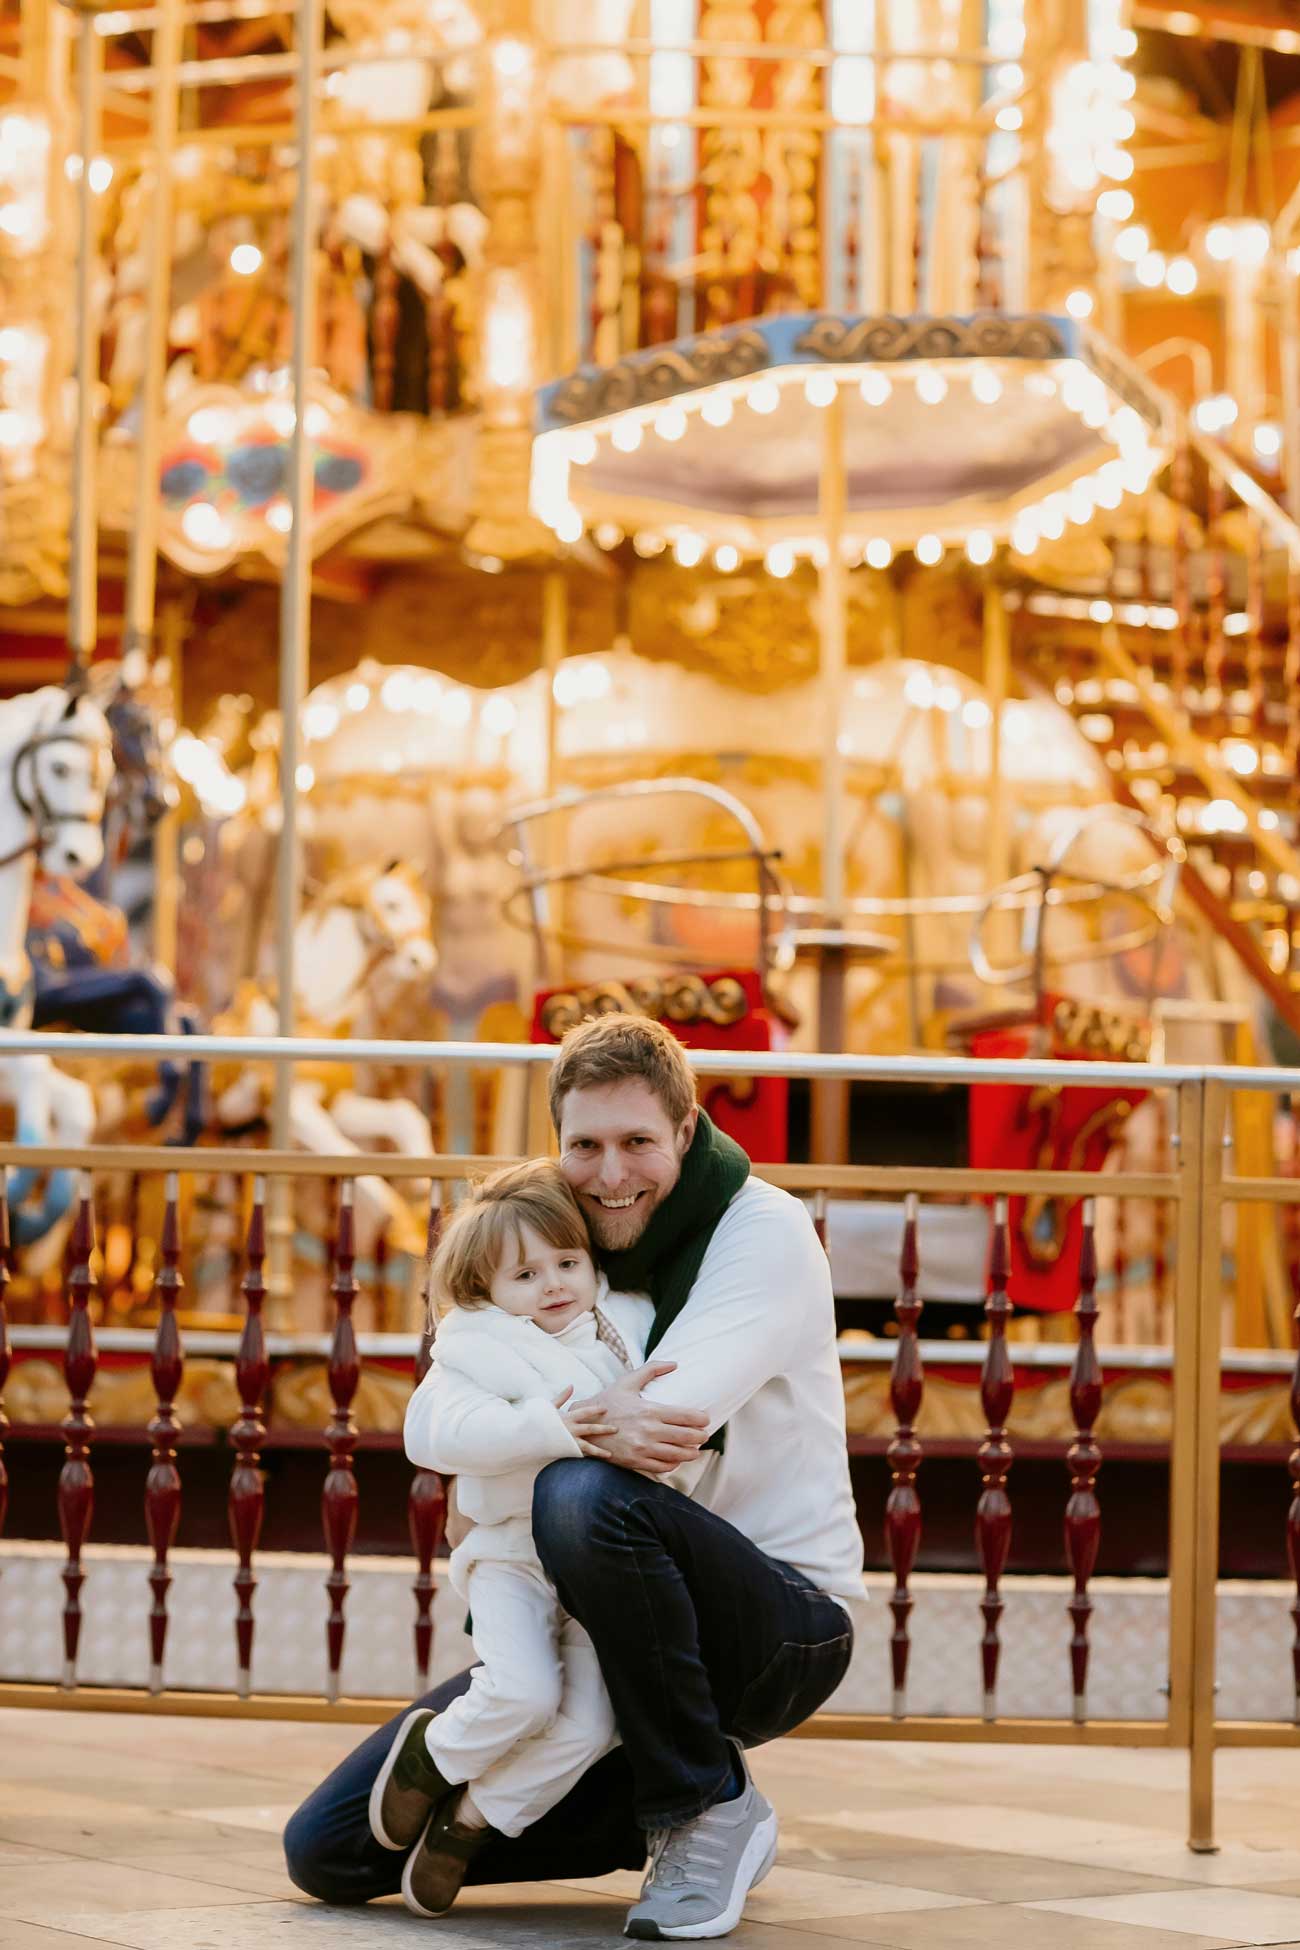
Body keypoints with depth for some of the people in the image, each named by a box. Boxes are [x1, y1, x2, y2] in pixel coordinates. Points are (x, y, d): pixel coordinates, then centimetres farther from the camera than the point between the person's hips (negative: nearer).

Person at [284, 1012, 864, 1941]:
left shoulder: (765, 1230, -11)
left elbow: (665, 1423, -26)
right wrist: (591, 1424, -25)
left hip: (780, 1627, -6)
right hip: (587, 1638, 6)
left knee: (584, 1496, -38)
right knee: (330, 1849, -1)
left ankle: (711, 1810, -17)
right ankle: (654, 1817, 11)